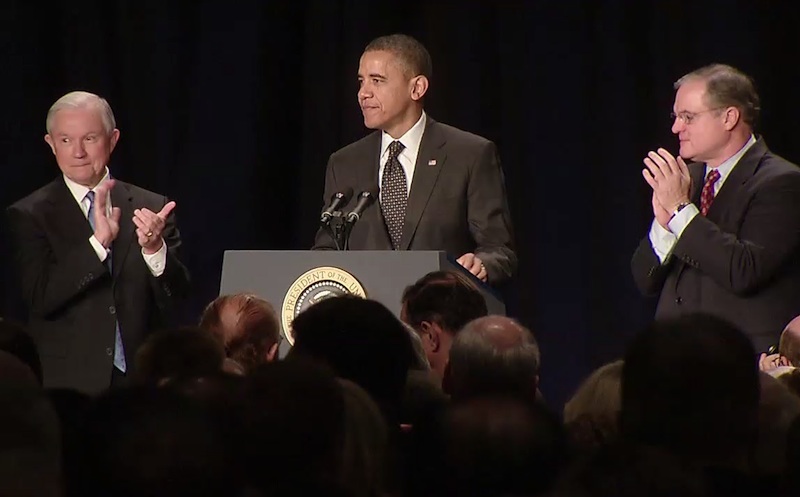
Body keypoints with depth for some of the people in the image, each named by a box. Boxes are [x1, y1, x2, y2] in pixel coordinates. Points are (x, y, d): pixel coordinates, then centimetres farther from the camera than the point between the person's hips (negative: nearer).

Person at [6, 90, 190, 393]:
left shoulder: (152, 208, 4)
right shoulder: (29, 216, -1)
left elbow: (178, 298, -1)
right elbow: (39, 298, -13)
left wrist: (155, 248, -21)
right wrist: (98, 243, -23)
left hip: (142, 383, 2)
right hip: (65, 387, -2)